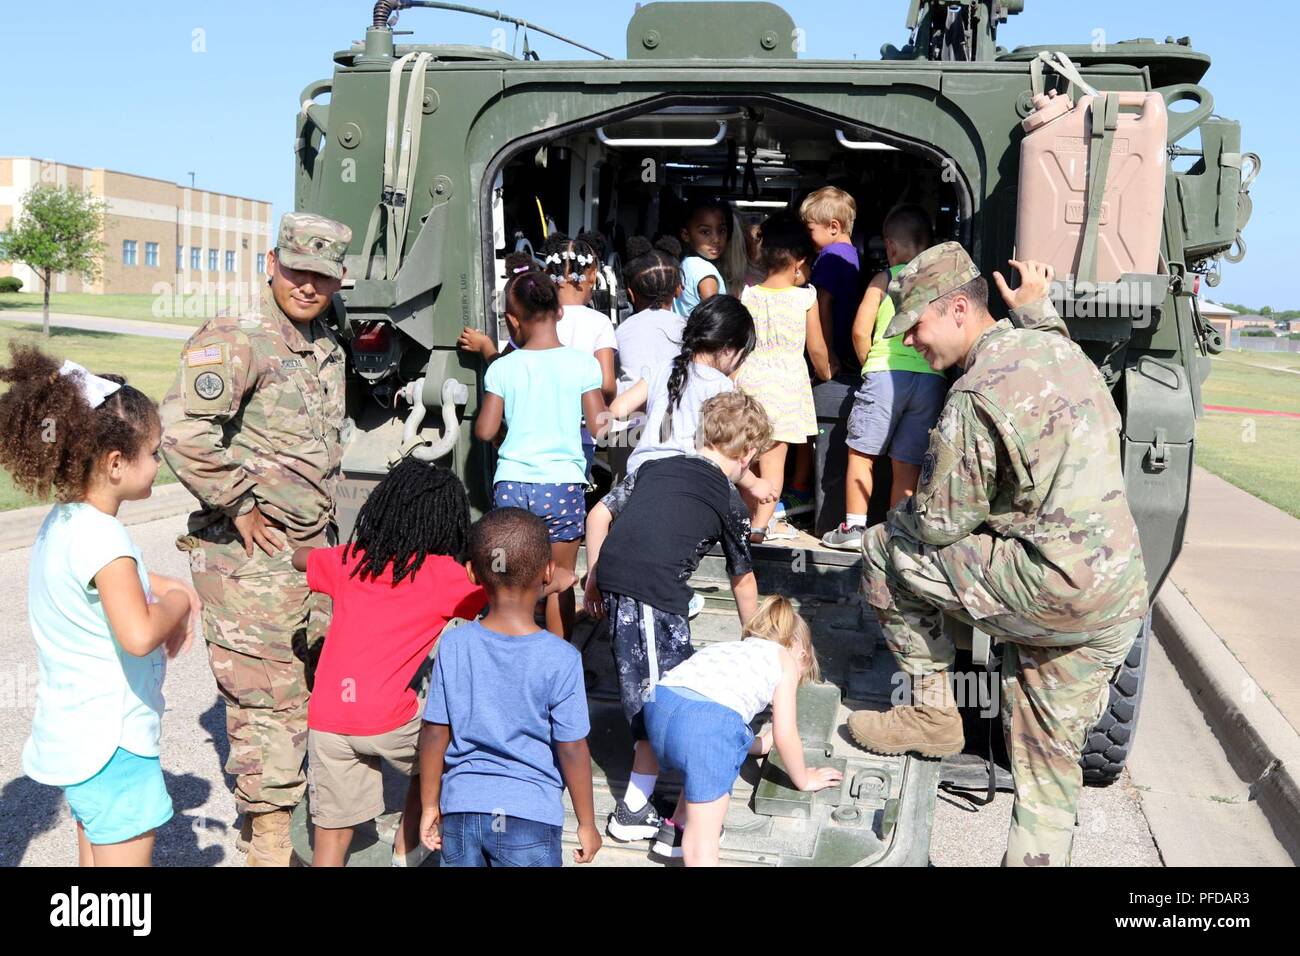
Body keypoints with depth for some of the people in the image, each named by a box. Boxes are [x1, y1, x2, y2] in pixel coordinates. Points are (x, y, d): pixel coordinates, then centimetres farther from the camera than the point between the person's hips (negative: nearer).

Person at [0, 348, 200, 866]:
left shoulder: (60, 522, 5)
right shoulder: (102, 537, -24)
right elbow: (139, 635, -38)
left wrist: (159, 584, 9)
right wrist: (175, 603, -17)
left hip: (72, 732, 10)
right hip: (113, 744, -10)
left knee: (95, 855, 21)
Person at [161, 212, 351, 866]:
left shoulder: (329, 352, 15)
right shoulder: (236, 340, -14)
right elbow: (182, 428, -28)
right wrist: (239, 504, -21)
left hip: (315, 550, 9)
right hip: (252, 556, -9)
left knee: (319, 686, 17)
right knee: (269, 702, -3)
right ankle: (270, 846, 10)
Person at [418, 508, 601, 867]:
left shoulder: (454, 646, -9)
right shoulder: (561, 659, -16)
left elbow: (434, 733, -3)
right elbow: (571, 750, -11)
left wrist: (429, 806, 11)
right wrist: (587, 824, 2)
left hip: (461, 809, 3)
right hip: (531, 815, -2)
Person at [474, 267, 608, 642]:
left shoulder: (502, 368, -2)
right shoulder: (582, 364, -5)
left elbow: (484, 431, 0)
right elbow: (600, 424, -5)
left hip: (511, 484, 1)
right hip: (563, 484, -1)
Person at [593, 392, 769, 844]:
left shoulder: (655, 466, 20)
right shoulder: (730, 503, 8)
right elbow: (743, 581, 18)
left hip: (611, 576, 6)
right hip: (654, 591, -6)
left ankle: (650, 756, 42)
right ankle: (634, 812, 6)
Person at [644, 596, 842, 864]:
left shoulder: (731, 648, 38)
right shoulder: (785, 660, 22)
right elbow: (785, 735, 16)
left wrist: (759, 744, 57)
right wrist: (803, 779, 32)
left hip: (659, 704, 7)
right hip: (709, 721, -7)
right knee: (704, 837, 3)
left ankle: (677, 829, 41)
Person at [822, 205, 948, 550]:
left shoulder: (884, 280, 5)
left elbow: (860, 331, -1)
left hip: (885, 374, -3)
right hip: (933, 378, 3)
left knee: (861, 453, 8)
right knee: (907, 464, 8)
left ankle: (854, 527, 8)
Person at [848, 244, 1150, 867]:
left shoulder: (974, 398, -15)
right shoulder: (1060, 348, 10)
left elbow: (941, 525, -8)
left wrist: (909, 507, 12)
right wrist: (1035, 305, 45)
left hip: (1050, 590, -9)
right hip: (1122, 600, 9)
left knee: (885, 549, 5)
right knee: (1048, 766, 16)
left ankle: (931, 710, 13)